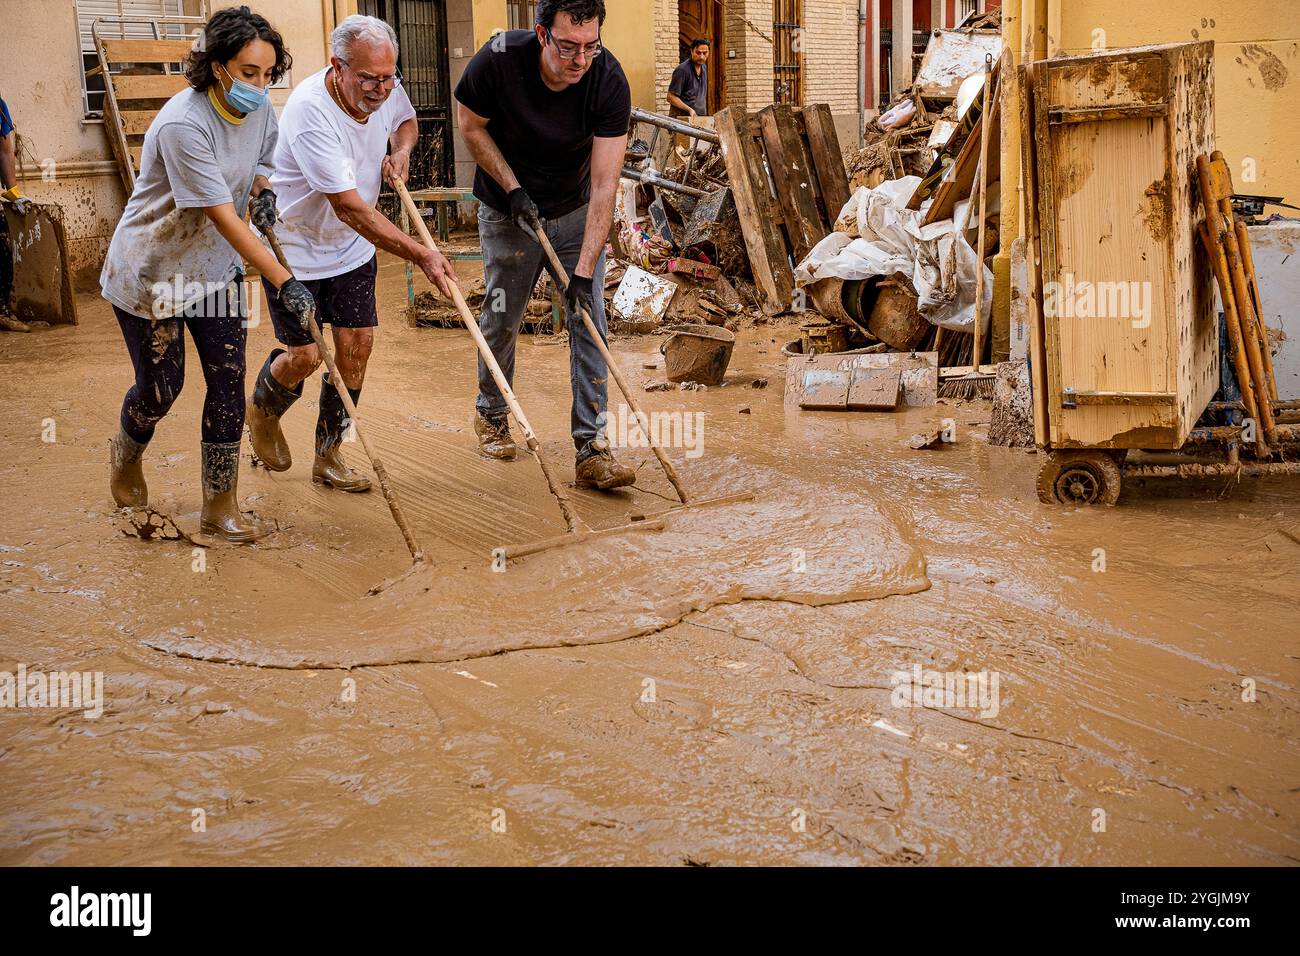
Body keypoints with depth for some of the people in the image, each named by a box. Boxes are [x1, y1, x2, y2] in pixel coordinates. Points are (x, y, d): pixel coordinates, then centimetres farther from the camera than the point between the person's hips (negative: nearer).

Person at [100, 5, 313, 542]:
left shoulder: (259, 109, -5)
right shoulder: (183, 124, -30)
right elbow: (223, 217, -32)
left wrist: (261, 188, -8)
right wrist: (284, 282, -35)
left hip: (215, 267, 6)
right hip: (150, 272, -6)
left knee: (229, 383, -1)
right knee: (160, 388, 5)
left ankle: (220, 508, 8)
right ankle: (126, 456, 41)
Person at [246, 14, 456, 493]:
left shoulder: (385, 88, -10)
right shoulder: (310, 111, -32)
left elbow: (405, 120, 18)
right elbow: (350, 208, -35)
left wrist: (400, 150, -7)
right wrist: (421, 256, -36)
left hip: (353, 248, 6)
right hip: (295, 247, -6)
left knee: (356, 346, 3)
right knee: (304, 356, -5)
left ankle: (328, 457, 19)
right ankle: (262, 413, 30)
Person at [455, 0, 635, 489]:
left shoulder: (608, 80, -26)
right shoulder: (499, 59, -26)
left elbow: (604, 184, -27)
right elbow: (470, 126, -7)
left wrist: (584, 270, -32)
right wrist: (512, 187, -17)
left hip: (577, 213, 1)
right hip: (508, 212, 0)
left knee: (588, 322, -7)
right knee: (502, 319, 9)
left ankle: (592, 451, -4)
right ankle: (490, 414, 36)